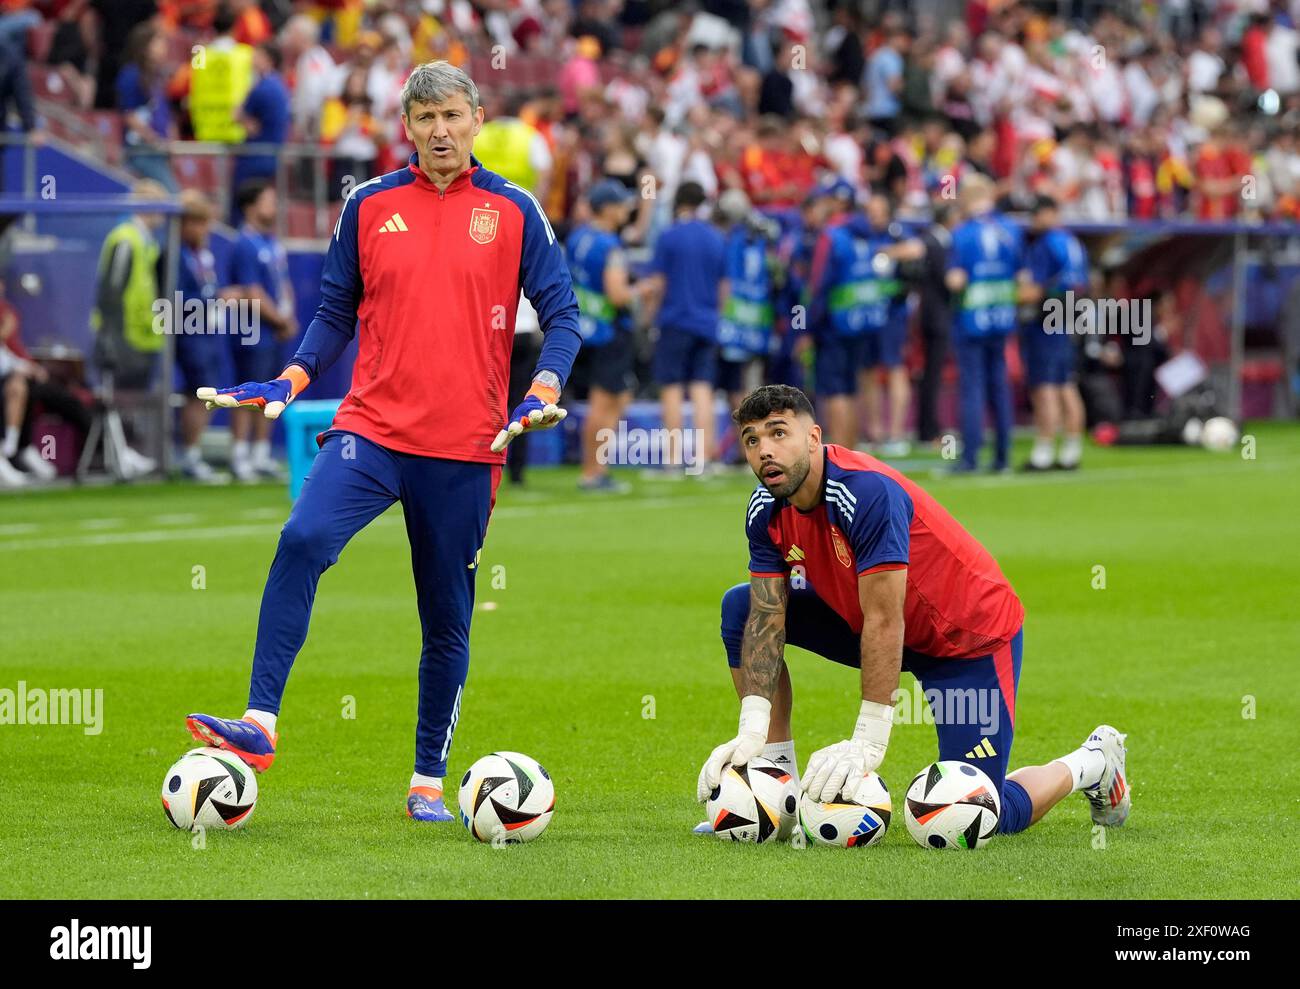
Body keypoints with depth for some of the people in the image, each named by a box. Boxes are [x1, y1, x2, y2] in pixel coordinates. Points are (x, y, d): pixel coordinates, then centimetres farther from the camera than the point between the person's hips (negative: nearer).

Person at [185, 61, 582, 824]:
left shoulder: (515, 211, 4)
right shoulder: (370, 205, 8)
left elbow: (561, 312, 4)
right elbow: (337, 313, 15)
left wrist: (545, 389, -13)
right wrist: (288, 381, 1)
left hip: (466, 446, 0)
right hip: (373, 427, 0)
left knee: (447, 620, 7)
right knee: (303, 539, -26)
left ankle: (430, 781, 20)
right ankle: (260, 724, -27)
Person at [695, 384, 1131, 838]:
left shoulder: (868, 492, -33)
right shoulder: (765, 510, -10)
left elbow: (884, 622, -34)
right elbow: (768, 617, -12)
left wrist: (868, 741, -35)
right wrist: (752, 731, -24)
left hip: (971, 636, -7)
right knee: (741, 608, -5)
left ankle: (1094, 762, 17)